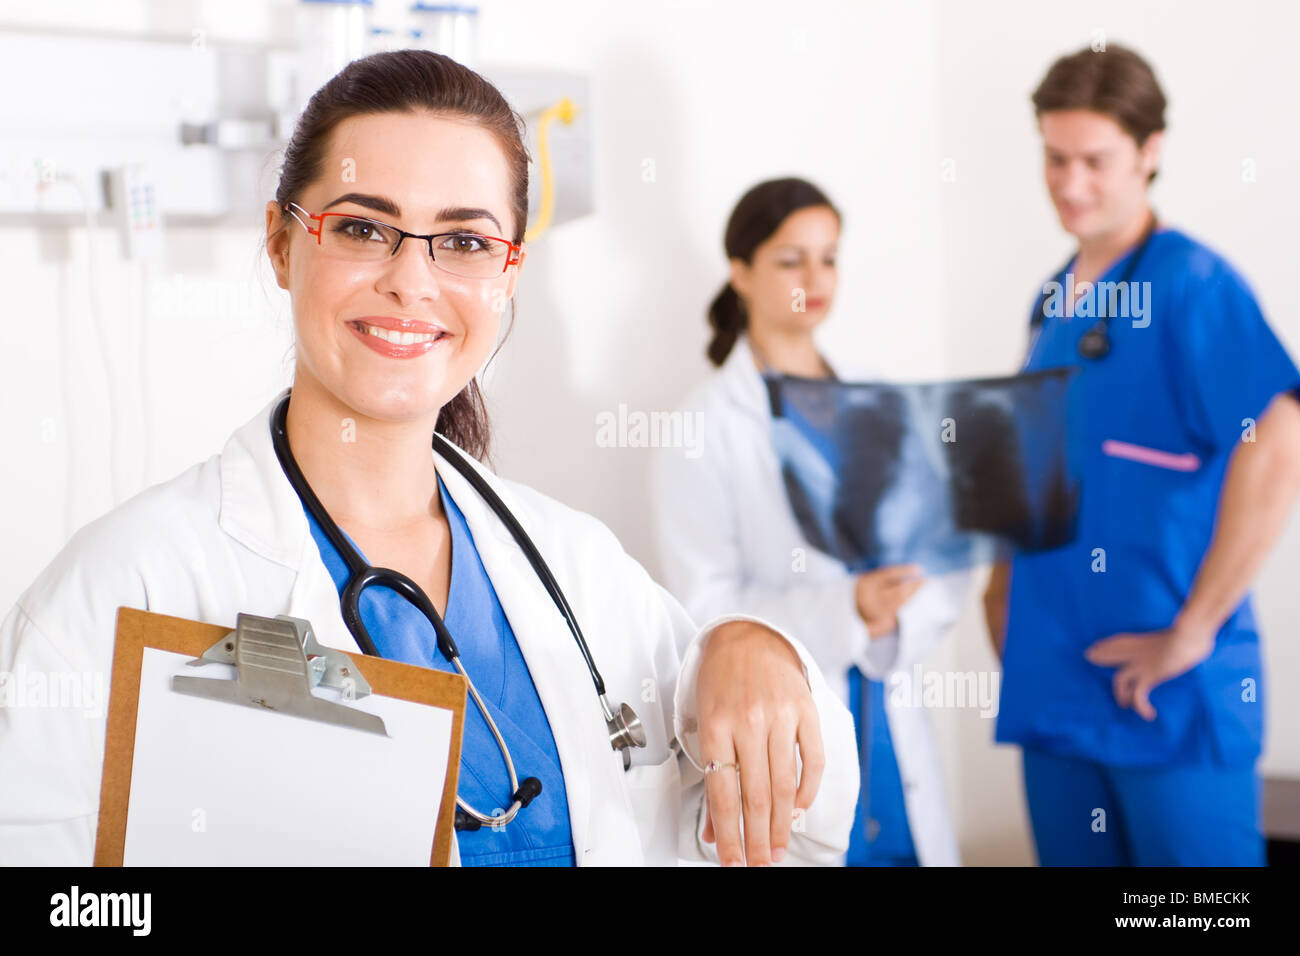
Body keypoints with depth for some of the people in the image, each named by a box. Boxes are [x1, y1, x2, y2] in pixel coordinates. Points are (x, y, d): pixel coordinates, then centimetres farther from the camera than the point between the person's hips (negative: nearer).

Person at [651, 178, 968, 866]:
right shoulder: (706, 427, -4)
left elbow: (945, 558, 7)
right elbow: (707, 609, -11)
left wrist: (892, 624, -14)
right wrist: (845, 610, -23)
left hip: (890, 727, 4)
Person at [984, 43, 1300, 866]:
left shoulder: (1194, 286, -11)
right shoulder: (1056, 298, 11)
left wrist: (1193, 633, -19)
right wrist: (1008, 589, 8)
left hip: (1169, 701, -7)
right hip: (1053, 680, 7)